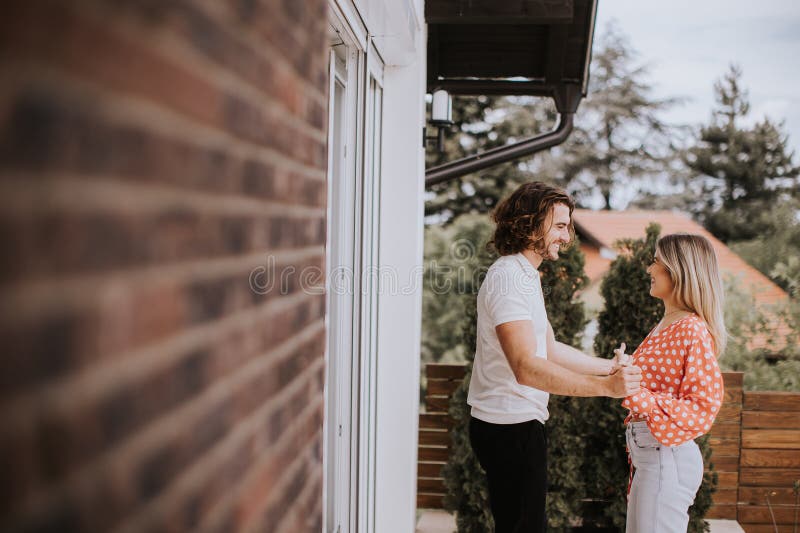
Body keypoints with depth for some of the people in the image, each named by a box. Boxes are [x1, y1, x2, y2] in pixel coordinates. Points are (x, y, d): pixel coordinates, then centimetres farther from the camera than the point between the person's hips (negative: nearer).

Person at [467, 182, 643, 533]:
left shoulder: (525, 276, 15)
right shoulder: (508, 277, -19)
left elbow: (551, 350, 18)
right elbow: (527, 368, -30)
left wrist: (613, 367, 12)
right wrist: (606, 387, -33)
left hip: (518, 424, 11)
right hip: (511, 427, -10)